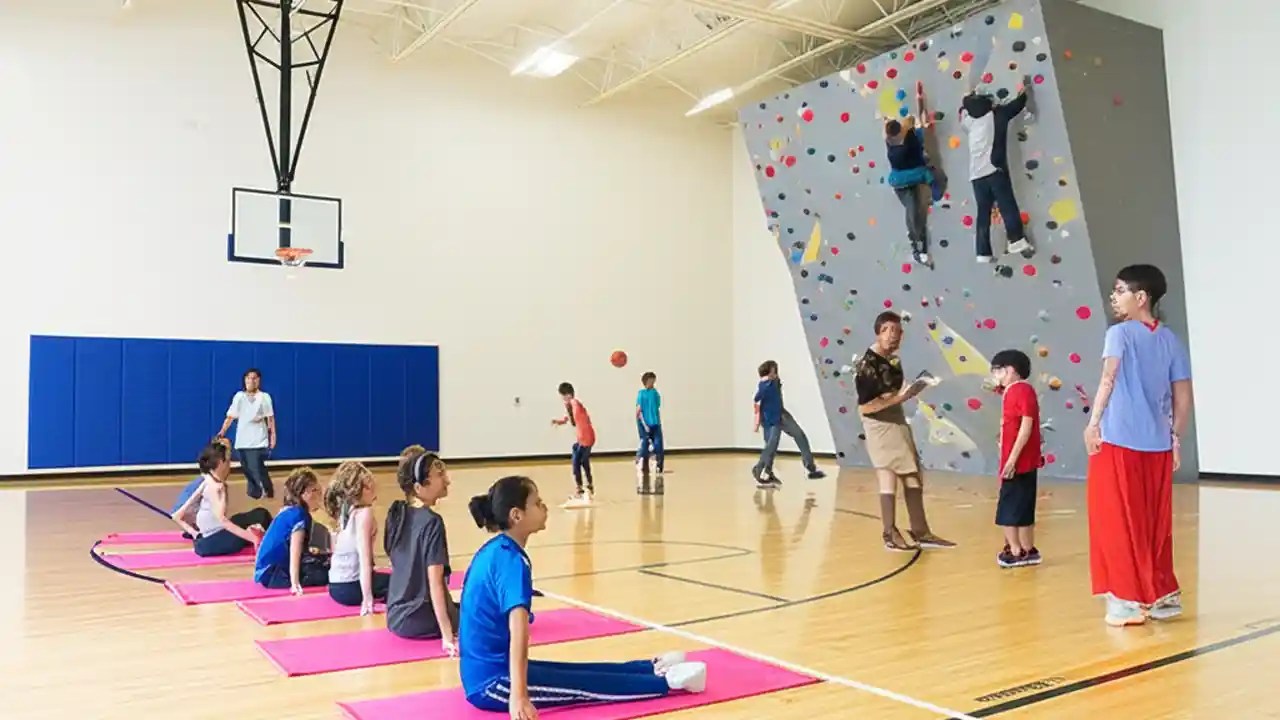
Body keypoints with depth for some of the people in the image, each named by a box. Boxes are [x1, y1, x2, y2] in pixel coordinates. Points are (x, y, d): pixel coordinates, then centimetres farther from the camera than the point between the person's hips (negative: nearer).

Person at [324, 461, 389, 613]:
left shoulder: (343, 510, 6)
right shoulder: (364, 513, -17)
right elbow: (364, 558, -24)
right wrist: (367, 597, -26)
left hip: (336, 586, 8)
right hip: (351, 588, -8)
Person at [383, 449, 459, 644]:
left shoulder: (397, 514, 3)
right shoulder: (432, 522, -20)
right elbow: (435, 582, -23)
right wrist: (447, 635, -23)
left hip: (396, 616, 8)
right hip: (420, 619, -8)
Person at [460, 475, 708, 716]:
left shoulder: (493, 550, 8)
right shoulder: (511, 560, -22)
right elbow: (519, 634, -33)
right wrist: (518, 696, -41)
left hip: (488, 670, 10)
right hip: (493, 682, -10)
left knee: (584, 672, 15)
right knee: (588, 685, -2)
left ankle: (653, 669, 26)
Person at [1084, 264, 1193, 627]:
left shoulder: (1120, 333, -5)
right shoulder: (1170, 339, 10)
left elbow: (1109, 379, -20)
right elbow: (1184, 397, 10)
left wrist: (1093, 423, -19)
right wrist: (1176, 438, 17)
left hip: (1117, 442, -6)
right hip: (1157, 445, 6)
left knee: (1120, 524, 2)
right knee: (1155, 524, 16)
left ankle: (1130, 600, 5)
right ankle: (1163, 595, 24)